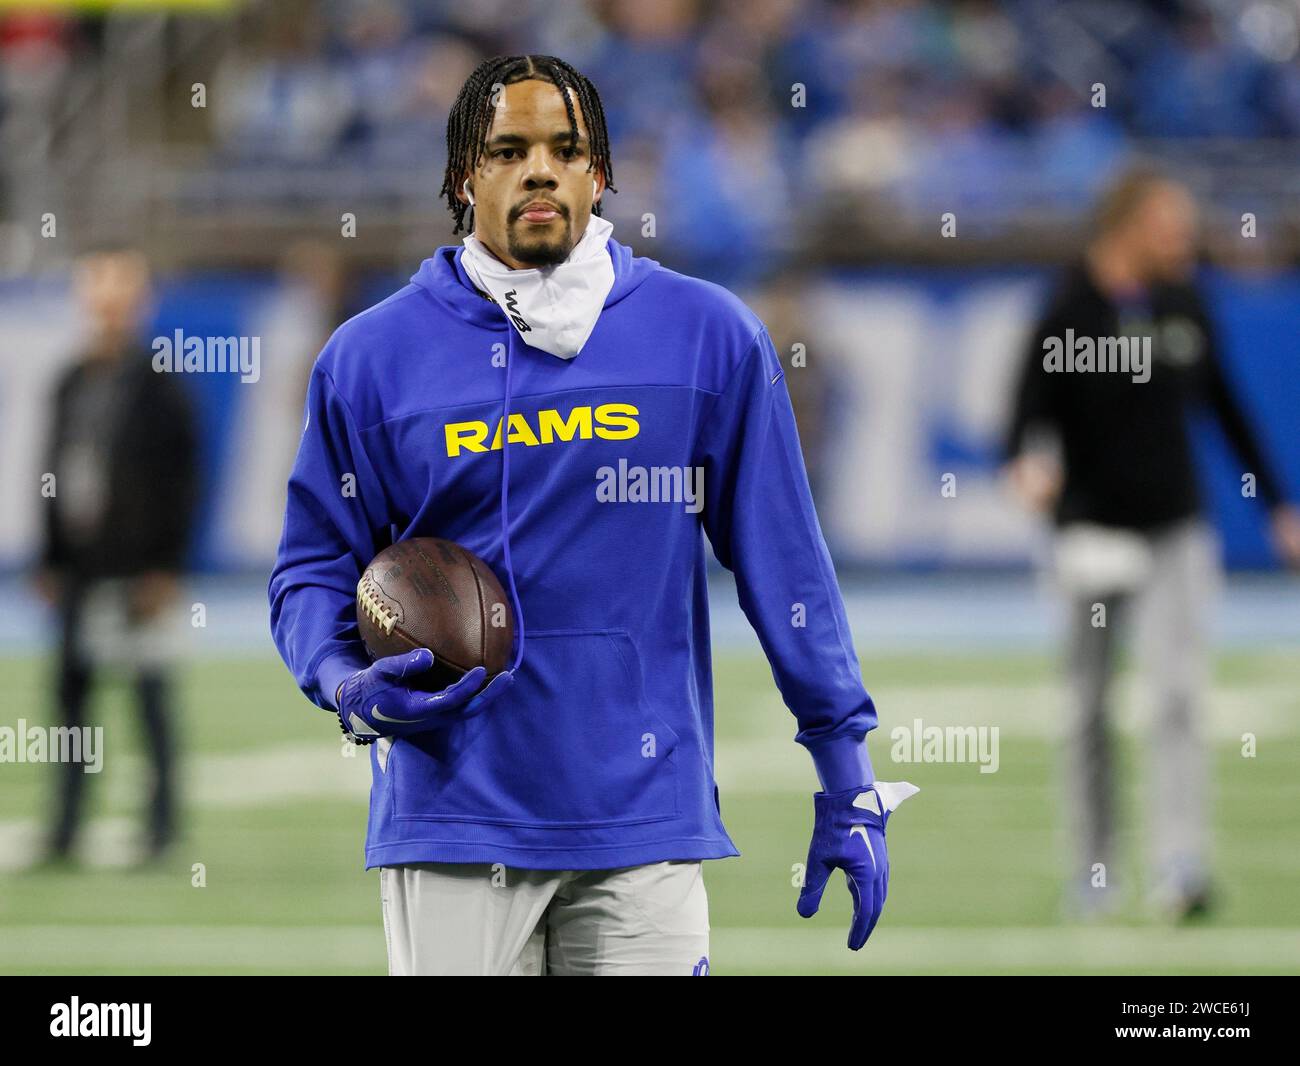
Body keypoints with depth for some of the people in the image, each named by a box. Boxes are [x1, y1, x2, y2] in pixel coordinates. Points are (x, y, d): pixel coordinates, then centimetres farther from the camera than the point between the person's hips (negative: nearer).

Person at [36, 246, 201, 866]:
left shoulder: (160, 389, -5)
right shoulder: (73, 385, 12)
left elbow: (180, 482, -7)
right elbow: (57, 472, 16)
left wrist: (166, 568, -12)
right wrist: (51, 560, 12)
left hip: (138, 568, -6)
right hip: (79, 569, 6)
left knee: (150, 690, -2)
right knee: (71, 689, 5)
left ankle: (162, 821, 5)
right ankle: (65, 830, 9)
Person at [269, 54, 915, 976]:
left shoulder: (709, 337, 5)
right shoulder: (372, 357, 6)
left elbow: (783, 561, 6)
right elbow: (315, 568, 12)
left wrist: (849, 788, 4)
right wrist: (347, 683, -10)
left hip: (646, 822, 0)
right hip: (452, 822, 0)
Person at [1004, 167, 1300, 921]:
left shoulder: (1185, 302, 6)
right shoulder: (1071, 311, -9)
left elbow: (1223, 404, 17)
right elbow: (1033, 414, -11)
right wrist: (1032, 468, -34)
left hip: (1177, 528, 3)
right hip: (1096, 532, -3)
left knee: (1179, 694, -11)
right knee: (1091, 708, 6)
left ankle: (1180, 866, -17)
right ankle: (1094, 870, 19)